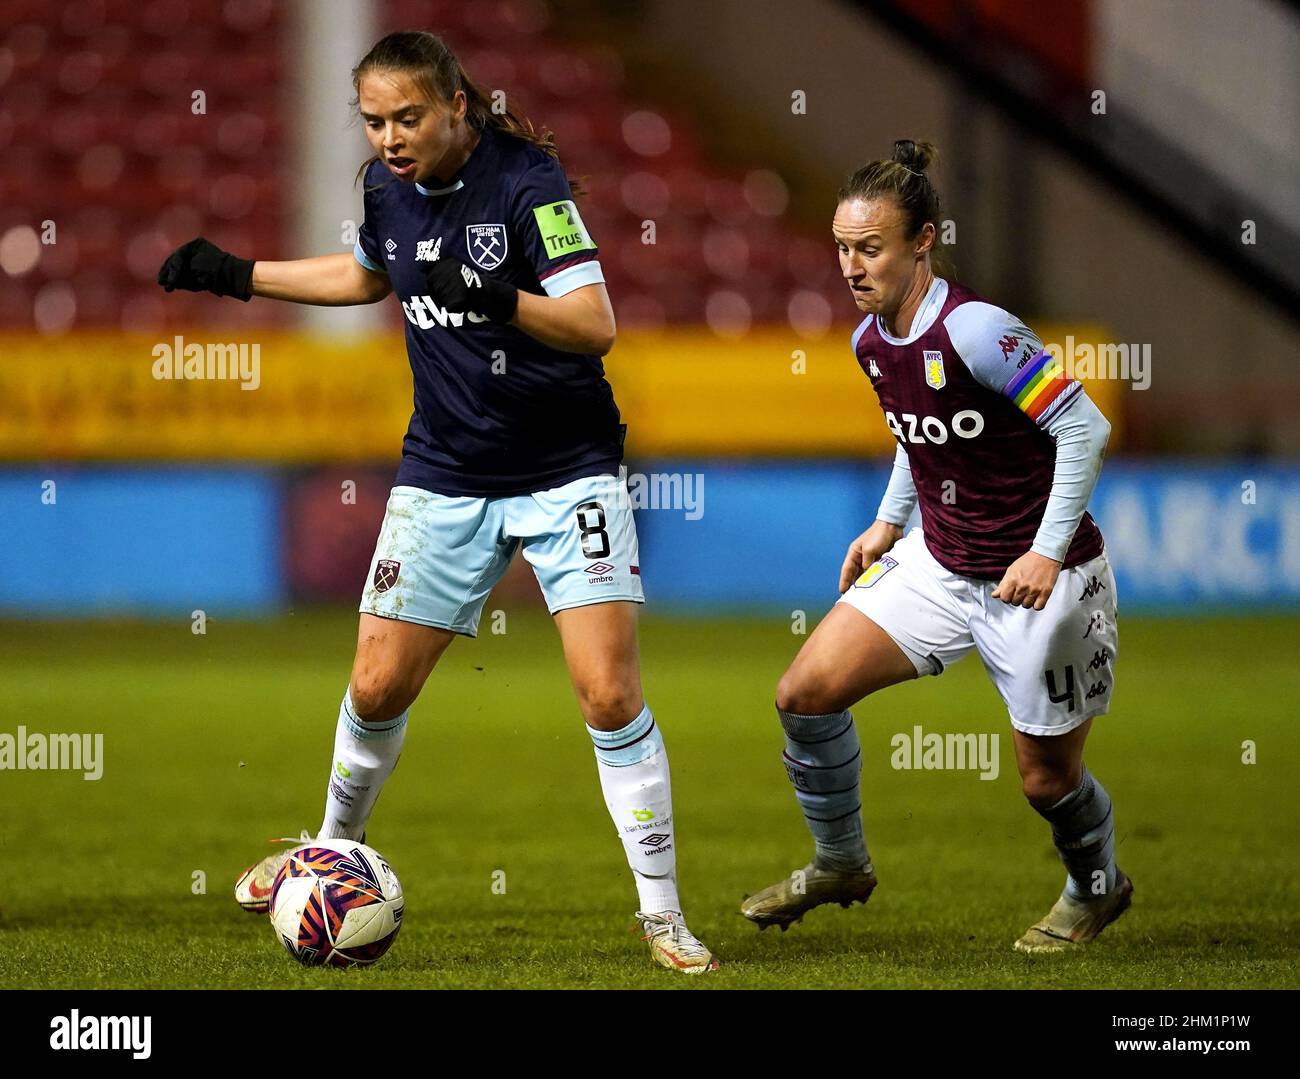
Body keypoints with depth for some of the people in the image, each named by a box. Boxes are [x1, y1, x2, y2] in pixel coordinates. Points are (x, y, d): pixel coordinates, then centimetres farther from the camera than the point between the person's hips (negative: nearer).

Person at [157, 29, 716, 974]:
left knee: (610, 693, -13)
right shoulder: (388, 187, 1)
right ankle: (334, 850, 33)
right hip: (444, 476, 5)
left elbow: (596, 325, -24)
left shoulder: (526, 182, -18)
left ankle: (663, 913, -2)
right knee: (378, 686, 5)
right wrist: (239, 276, 22)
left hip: (566, 470, -5)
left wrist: (500, 300, -40)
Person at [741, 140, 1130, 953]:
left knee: (1049, 778, 5)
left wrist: (1048, 554, -26)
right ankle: (840, 865, 17)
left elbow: (1085, 427, -23)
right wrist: (890, 521, 13)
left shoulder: (974, 331, -25)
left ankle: (1097, 888, 38)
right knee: (807, 693, -5)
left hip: (1040, 582, -7)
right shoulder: (873, 342, 0)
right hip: (939, 565, 7)